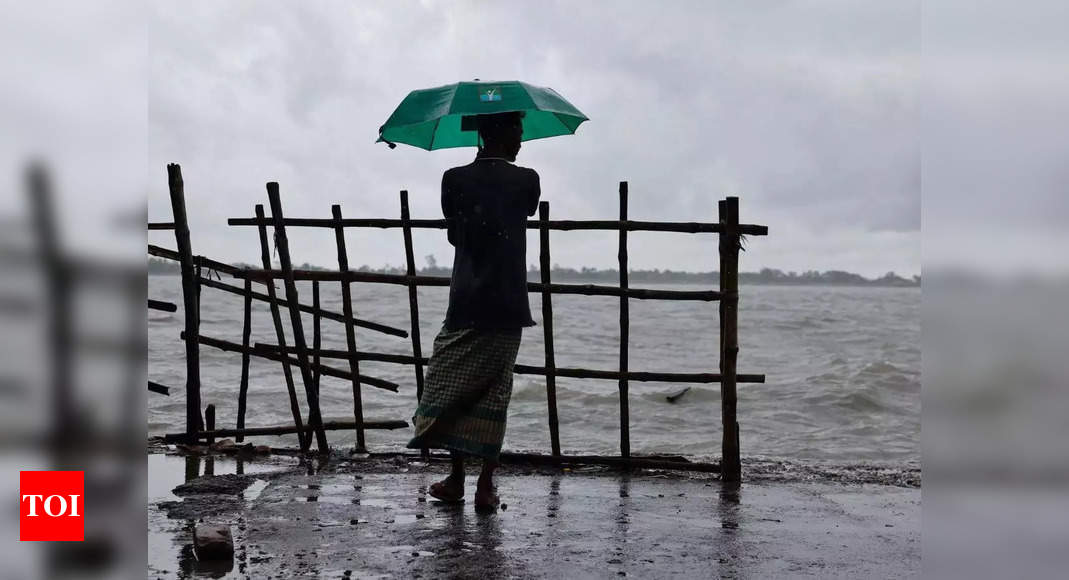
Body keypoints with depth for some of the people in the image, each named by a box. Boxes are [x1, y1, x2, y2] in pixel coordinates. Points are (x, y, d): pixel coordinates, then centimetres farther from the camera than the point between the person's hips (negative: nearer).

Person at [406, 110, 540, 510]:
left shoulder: (455, 179, -1)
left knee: (451, 387, 11)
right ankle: (486, 485, 5)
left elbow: (453, 232, 10)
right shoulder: (526, 181, -2)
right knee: (493, 394, 6)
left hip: (466, 305, 0)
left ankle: (456, 478, 11)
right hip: (508, 307, 0)